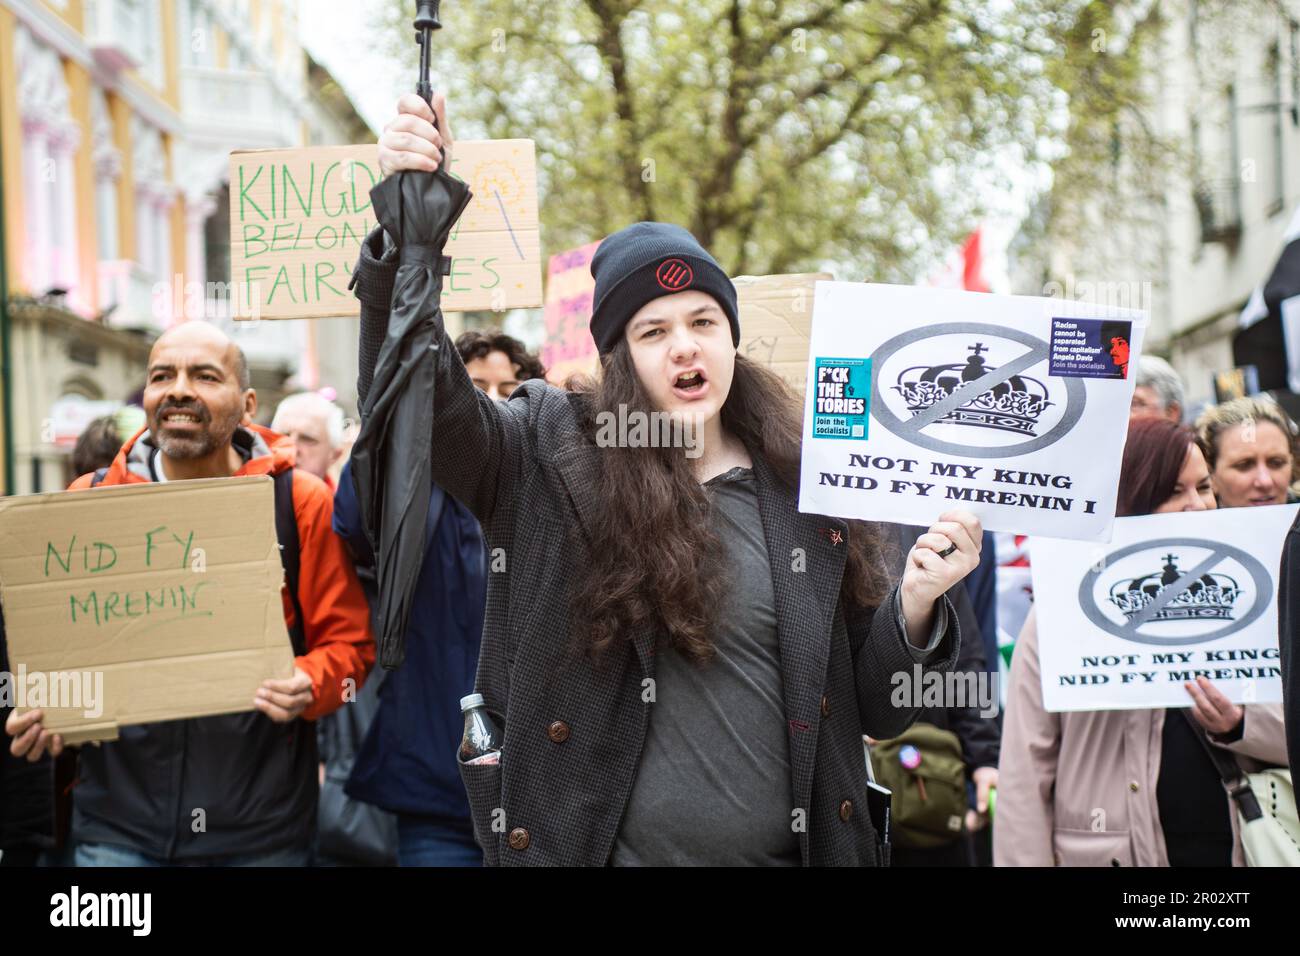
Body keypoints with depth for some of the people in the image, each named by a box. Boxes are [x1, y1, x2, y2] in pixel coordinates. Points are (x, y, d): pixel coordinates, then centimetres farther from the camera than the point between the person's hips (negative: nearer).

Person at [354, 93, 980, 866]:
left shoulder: (809, 487, 2)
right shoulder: (549, 457, -1)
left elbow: (877, 712, 6)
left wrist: (915, 605, -11)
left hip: (788, 848, 2)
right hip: (588, 844, -1)